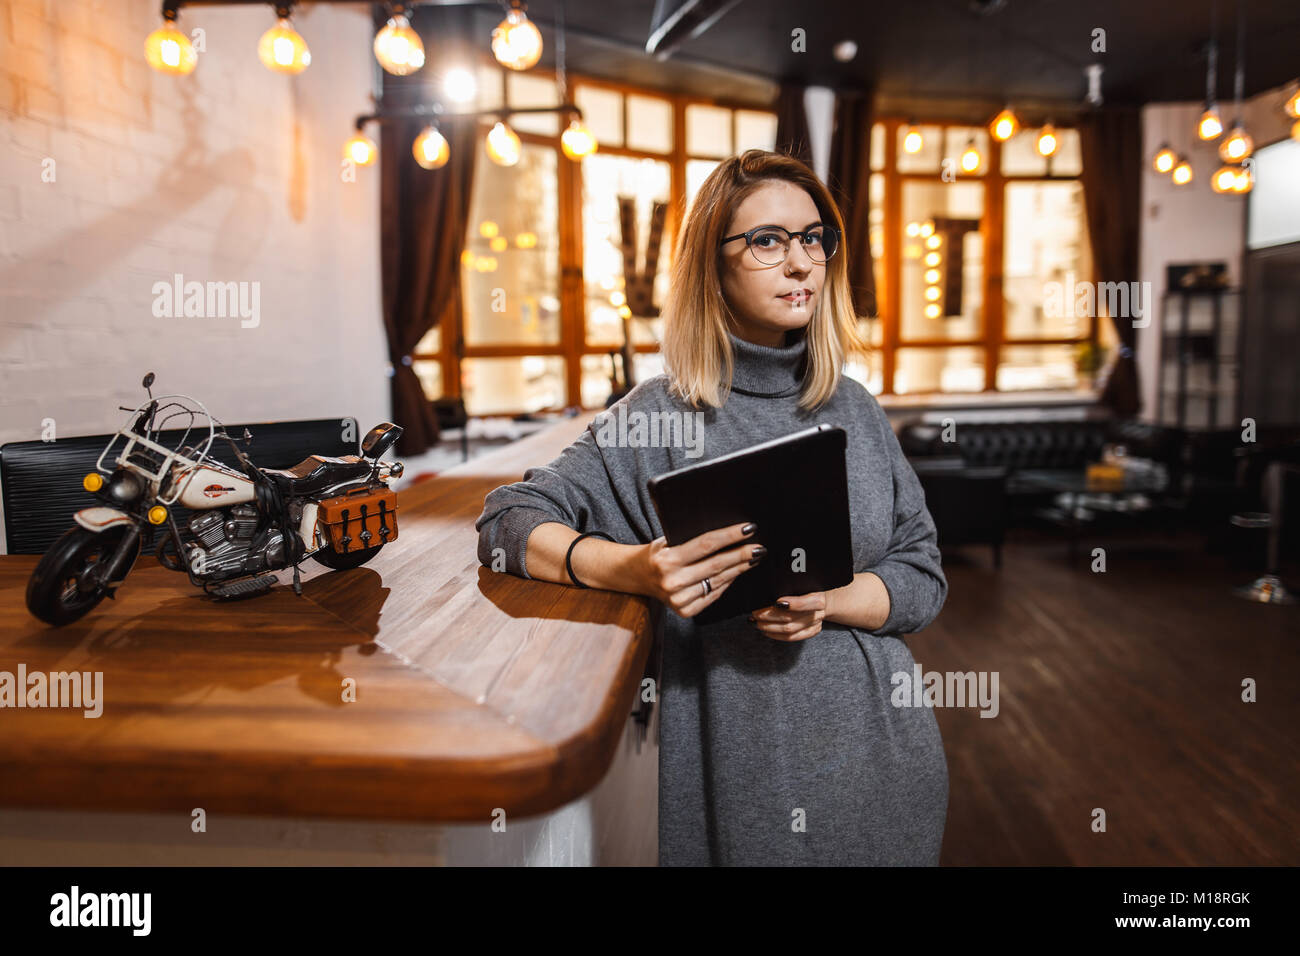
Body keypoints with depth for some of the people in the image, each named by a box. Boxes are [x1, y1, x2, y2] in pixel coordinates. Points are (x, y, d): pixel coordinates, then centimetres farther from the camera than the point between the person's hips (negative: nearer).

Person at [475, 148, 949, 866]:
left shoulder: (854, 411, 4)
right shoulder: (659, 418, -8)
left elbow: (924, 576, 3)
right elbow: (505, 522, -10)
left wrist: (826, 599, -18)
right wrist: (633, 569, -28)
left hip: (874, 749, 4)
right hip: (735, 755, -4)